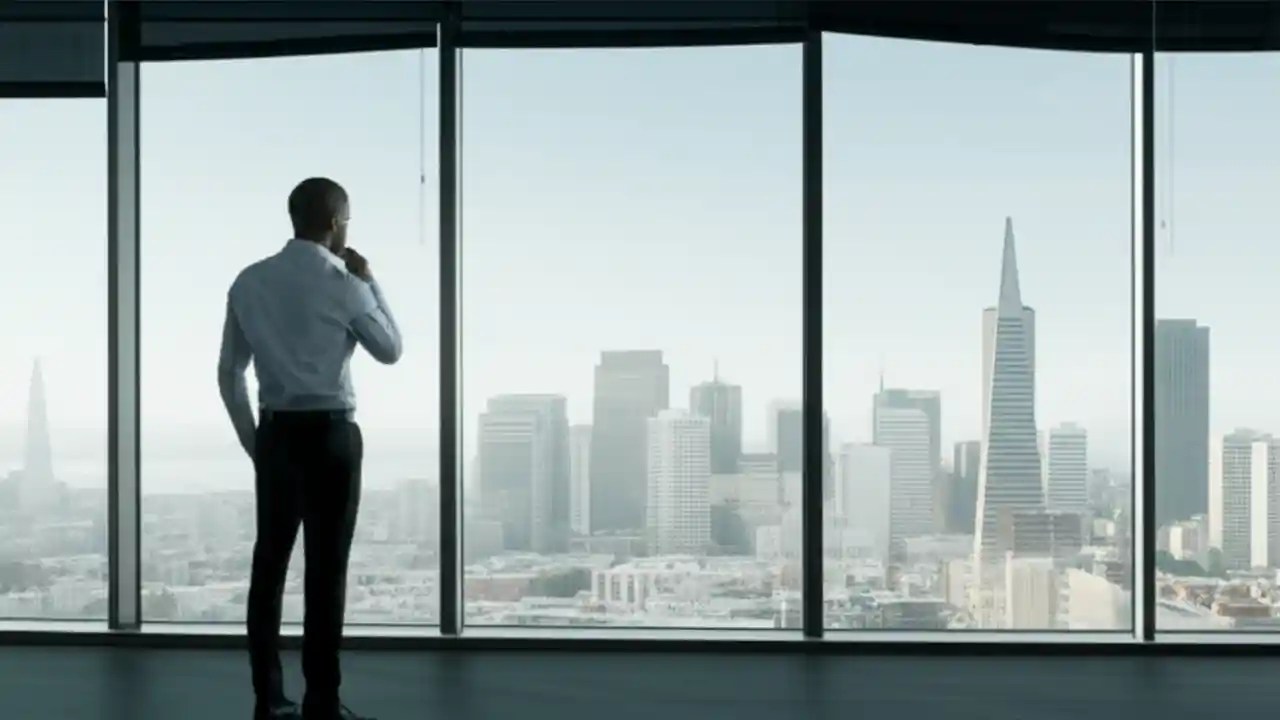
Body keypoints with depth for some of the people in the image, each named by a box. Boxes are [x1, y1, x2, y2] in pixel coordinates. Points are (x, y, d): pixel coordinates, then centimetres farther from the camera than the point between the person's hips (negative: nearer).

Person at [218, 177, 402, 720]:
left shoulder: (249, 282, 6)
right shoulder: (343, 283, -8)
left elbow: (229, 374, 9)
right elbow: (390, 349, 6)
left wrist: (252, 441, 18)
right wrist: (368, 281, 12)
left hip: (275, 433, 5)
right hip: (330, 434, -5)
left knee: (270, 562, 8)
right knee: (327, 567, -1)